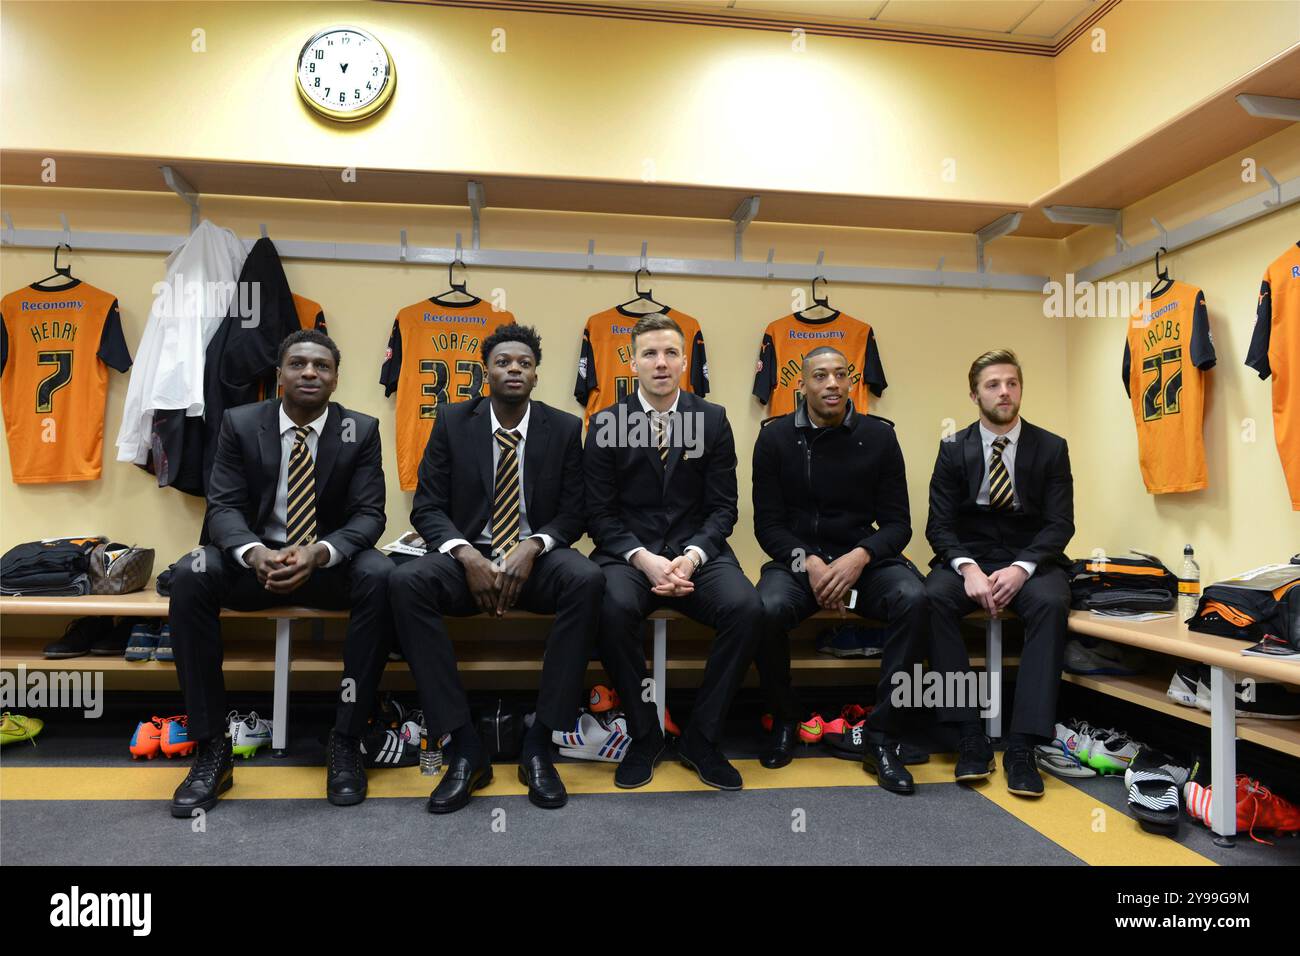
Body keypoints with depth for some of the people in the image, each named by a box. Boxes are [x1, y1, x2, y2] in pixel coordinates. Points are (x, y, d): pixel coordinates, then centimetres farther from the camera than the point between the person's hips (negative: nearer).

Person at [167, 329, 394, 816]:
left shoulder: (361, 431, -3)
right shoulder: (239, 423, 0)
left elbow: (368, 515, -9)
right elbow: (223, 506, -7)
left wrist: (319, 553, -30)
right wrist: (255, 553, -30)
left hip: (329, 562, -1)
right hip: (255, 559, 1)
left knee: (381, 577, -33)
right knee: (189, 574, -29)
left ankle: (346, 740, -23)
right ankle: (211, 746, -20)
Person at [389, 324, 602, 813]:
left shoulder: (565, 428, 4)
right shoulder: (452, 422, 4)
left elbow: (573, 513, 3)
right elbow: (426, 507, 0)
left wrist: (532, 548, -18)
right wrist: (466, 555, -19)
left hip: (536, 558, 0)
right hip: (468, 557, 1)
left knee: (587, 580, -33)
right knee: (405, 581, -31)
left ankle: (539, 744, -24)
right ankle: (465, 746, -25)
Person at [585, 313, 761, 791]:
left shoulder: (713, 419, 5)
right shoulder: (605, 424, 2)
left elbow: (722, 507, 3)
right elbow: (600, 513, -1)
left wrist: (692, 556, -15)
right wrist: (643, 559, -18)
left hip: (697, 549, 1)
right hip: (629, 550, -1)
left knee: (746, 608, -28)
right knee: (613, 608, -33)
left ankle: (702, 739, -6)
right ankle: (644, 734, -8)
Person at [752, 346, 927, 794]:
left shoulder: (879, 436, 3)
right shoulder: (775, 437, 2)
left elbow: (897, 523, 2)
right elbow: (767, 522, 1)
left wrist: (859, 558, -18)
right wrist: (808, 562, -17)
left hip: (863, 559, 1)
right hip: (797, 558, 0)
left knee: (912, 598, -30)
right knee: (767, 609, -32)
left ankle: (880, 737, -15)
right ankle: (786, 719, -1)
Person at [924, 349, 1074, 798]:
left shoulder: (1051, 448, 4)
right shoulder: (953, 449, 4)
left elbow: (1060, 524, -3)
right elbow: (939, 524, -2)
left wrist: (1021, 569, -21)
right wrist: (968, 568, -21)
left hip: (1030, 561, 0)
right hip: (968, 558, 1)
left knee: (1051, 603, -34)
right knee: (933, 597, -31)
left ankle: (1022, 746, -31)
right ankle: (970, 735, -25)